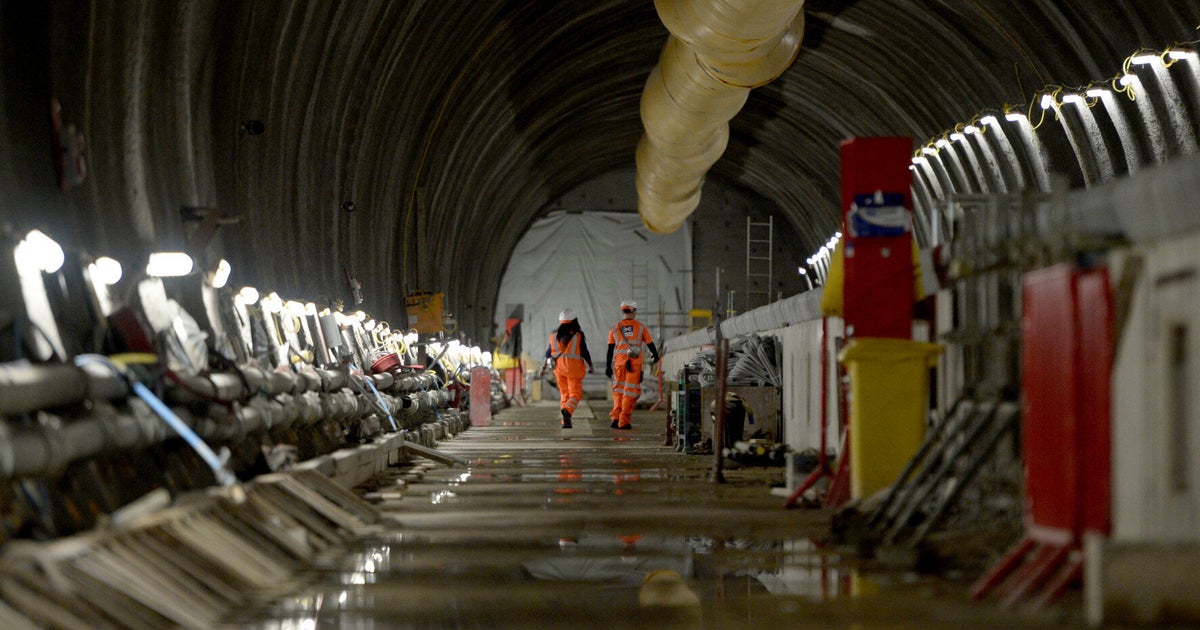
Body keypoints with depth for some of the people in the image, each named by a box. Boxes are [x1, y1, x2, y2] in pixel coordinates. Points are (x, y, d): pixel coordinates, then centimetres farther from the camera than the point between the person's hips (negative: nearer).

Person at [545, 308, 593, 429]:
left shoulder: (555, 336, 4)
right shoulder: (578, 336, -9)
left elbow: (548, 353, 8)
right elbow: (585, 353, -9)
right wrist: (591, 367, 4)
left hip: (559, 368, 4)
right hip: (574, 369, -4)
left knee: (564, 394, 16)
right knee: (575, 395, -1)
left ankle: (565, 422, 12)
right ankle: (567, 410, -31)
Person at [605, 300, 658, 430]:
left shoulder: (615, 329, 7)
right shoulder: (641, 327, 2)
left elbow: (610, 349, 6)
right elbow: (650, 344, 8)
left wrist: (608, 366, 10)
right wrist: (655, 356, 28)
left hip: (619, 363, 2)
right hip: (635, 364, -2)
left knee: (618, 390, 16)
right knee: (630, 392, 1)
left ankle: (616, 418, 5)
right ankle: (624, 422, -2)